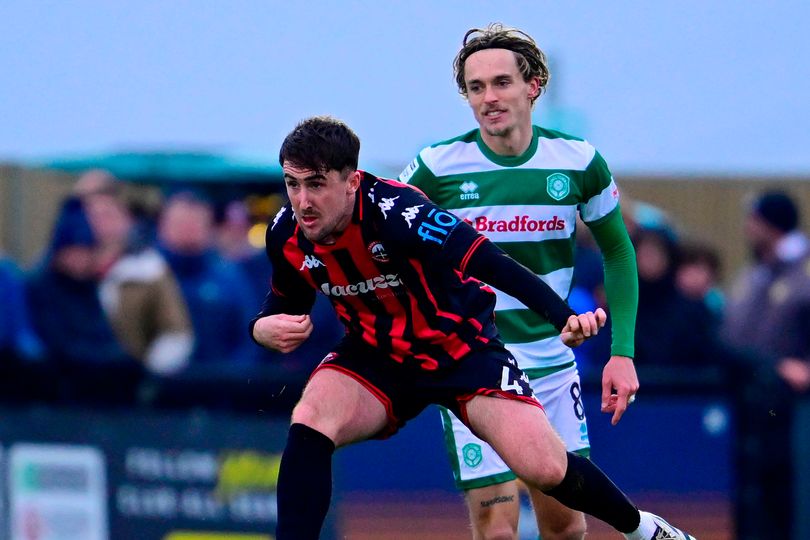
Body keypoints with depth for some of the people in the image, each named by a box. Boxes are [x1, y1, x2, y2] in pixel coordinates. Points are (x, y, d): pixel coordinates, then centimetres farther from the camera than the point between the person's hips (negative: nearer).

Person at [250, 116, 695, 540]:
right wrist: (264, 328, -16)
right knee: (309, 425, -26)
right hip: (376, 356, 4)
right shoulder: (287, 236, -12)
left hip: (460, 347, -4)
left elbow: (490, 264, -31)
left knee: (547, 470, -12)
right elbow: (284, 304, 9)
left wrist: (565, 317, -43)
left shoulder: (395, 212, -30)